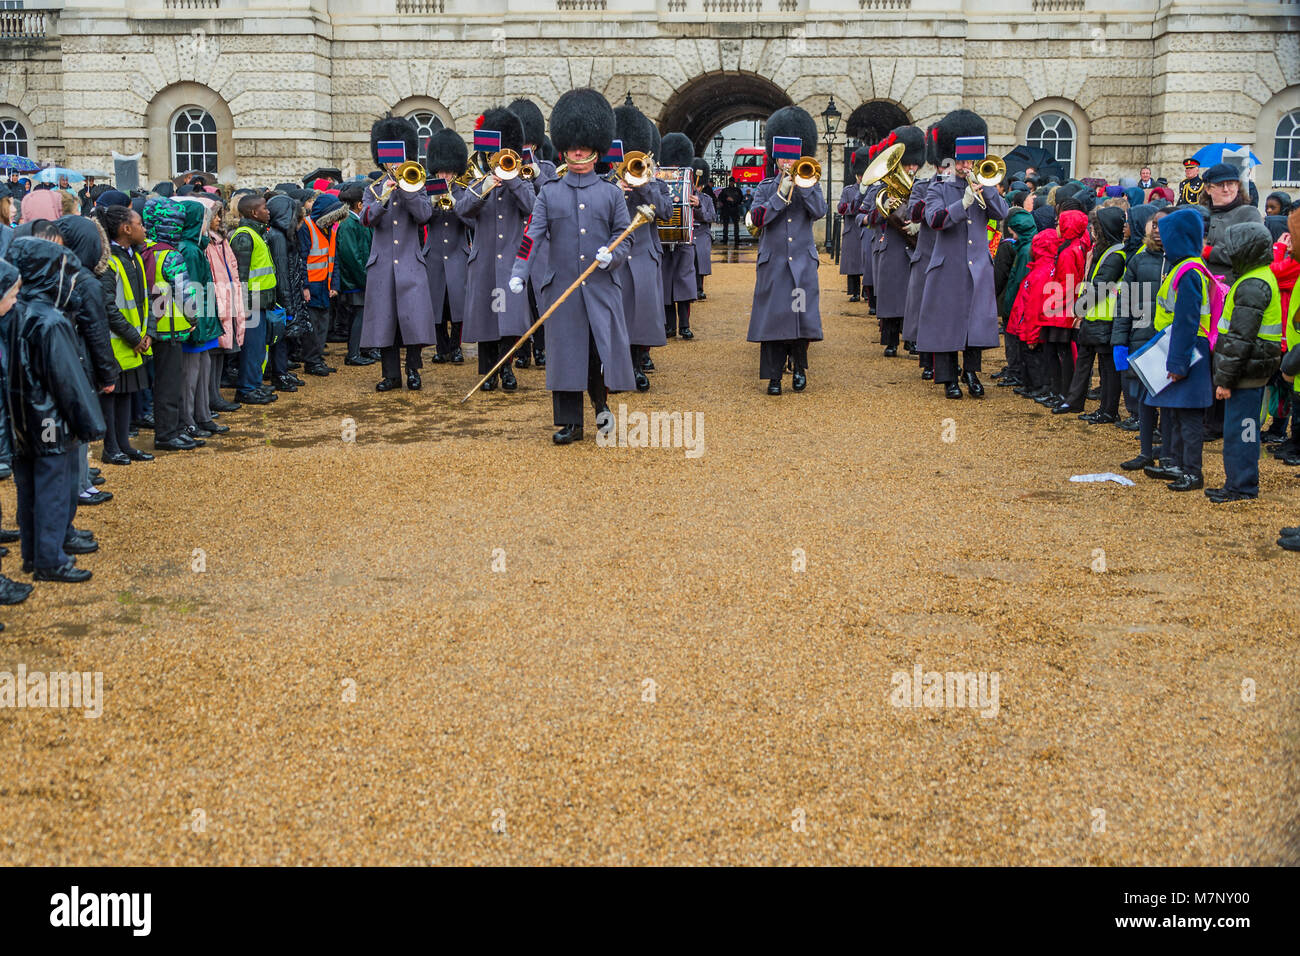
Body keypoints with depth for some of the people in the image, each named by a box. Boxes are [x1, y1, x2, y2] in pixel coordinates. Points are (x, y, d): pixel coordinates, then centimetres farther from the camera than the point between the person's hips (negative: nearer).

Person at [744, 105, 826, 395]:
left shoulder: (809, 183, 9)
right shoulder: (766, 186, 8)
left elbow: (819, 211, -9)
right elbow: (756, 218, -6)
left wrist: (802, 183, -15)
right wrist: (781, 194, -13)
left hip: (803, 262, 0)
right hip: (772, 262, 0)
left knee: (801, 314, -4)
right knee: (773, 317, -2)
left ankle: (799, 366, 17)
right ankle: (774, 376, 4)